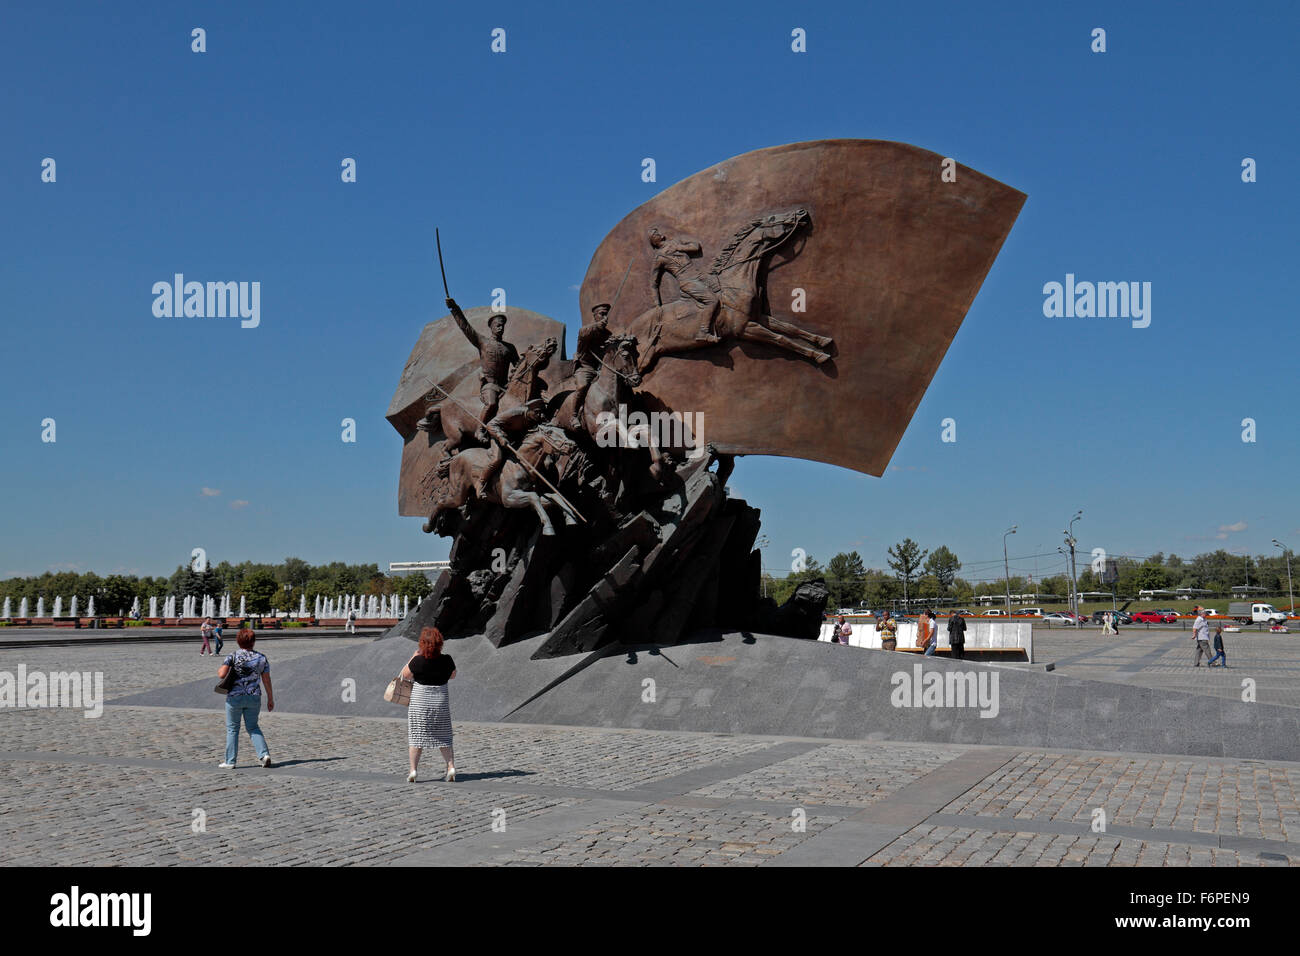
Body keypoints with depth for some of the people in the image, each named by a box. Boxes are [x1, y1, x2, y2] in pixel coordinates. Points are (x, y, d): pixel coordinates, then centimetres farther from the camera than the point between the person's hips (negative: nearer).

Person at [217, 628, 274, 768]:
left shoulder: (233, 657, -8)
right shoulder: (262, 658, 2)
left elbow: (222, 675, -16)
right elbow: (267, 680, 4)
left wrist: (219, 671, 7)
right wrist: (270, 699, 12)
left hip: (235, 697, -3)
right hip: (254, 697, 3)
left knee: (232, 729, 10)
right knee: (253, 727, 16)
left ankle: (230, 761, 13)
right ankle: (264, 754, -1)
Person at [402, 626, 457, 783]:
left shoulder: (417, 661, -17)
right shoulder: (446, 660, -9)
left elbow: (405, 675, -1)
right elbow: (452, 676, 9)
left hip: (420, 701, -2)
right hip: (441, 700, 2)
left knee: (416, 736, 8)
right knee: (443, 737, 14)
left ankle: (413, 771, 7)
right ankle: (451, 766, 4)